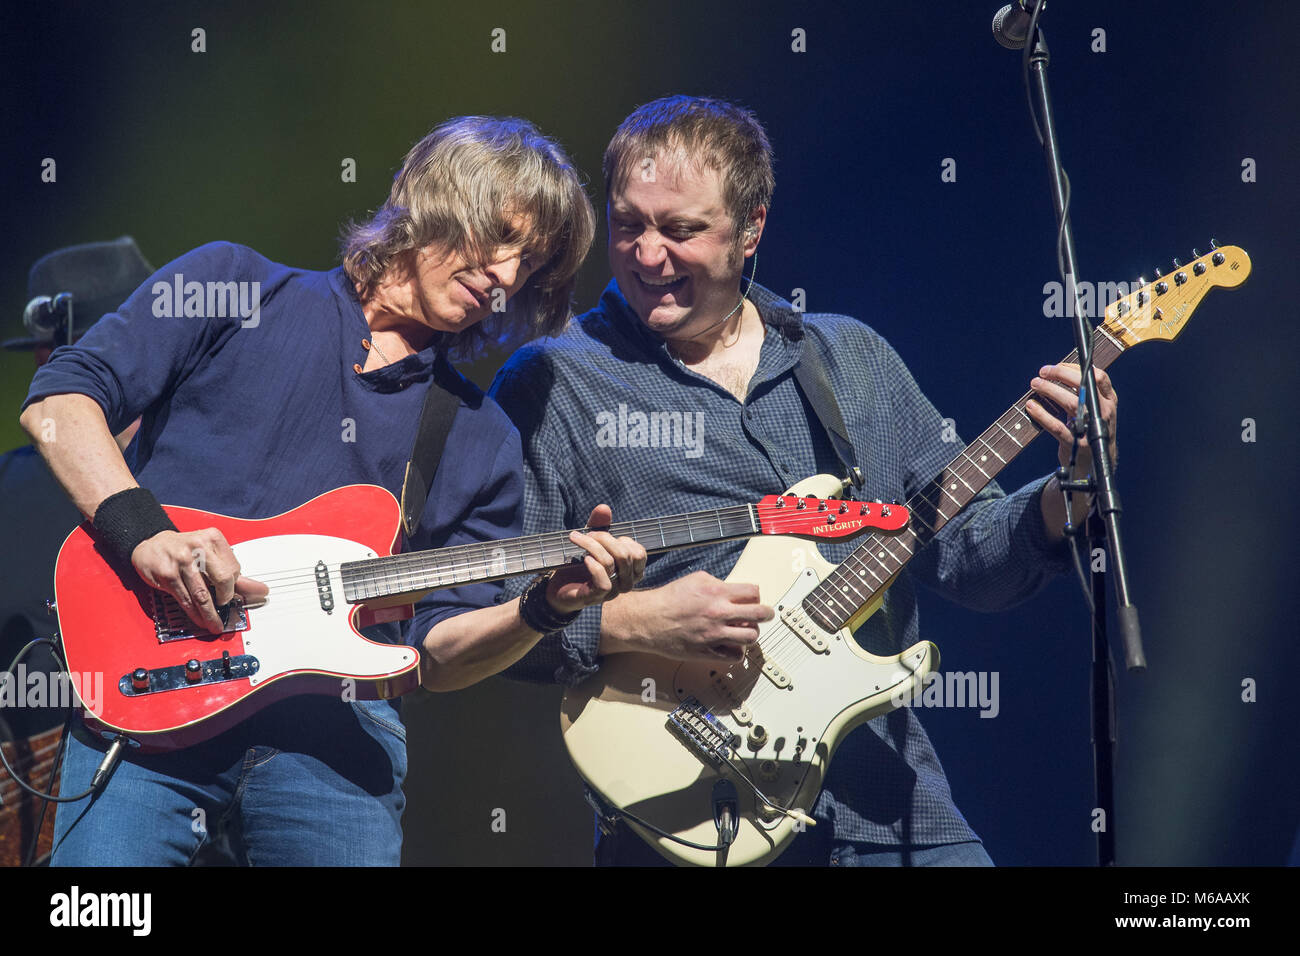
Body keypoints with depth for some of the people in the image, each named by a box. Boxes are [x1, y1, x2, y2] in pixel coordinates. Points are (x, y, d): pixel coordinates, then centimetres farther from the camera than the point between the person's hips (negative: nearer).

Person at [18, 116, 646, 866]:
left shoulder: (482, 443, 18)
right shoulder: (233, 291, 10)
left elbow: (434, 655, 13)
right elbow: (59, 400, 3)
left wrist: (544, 609, -6)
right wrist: (141, 531, -12)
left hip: (336, 738, 3)